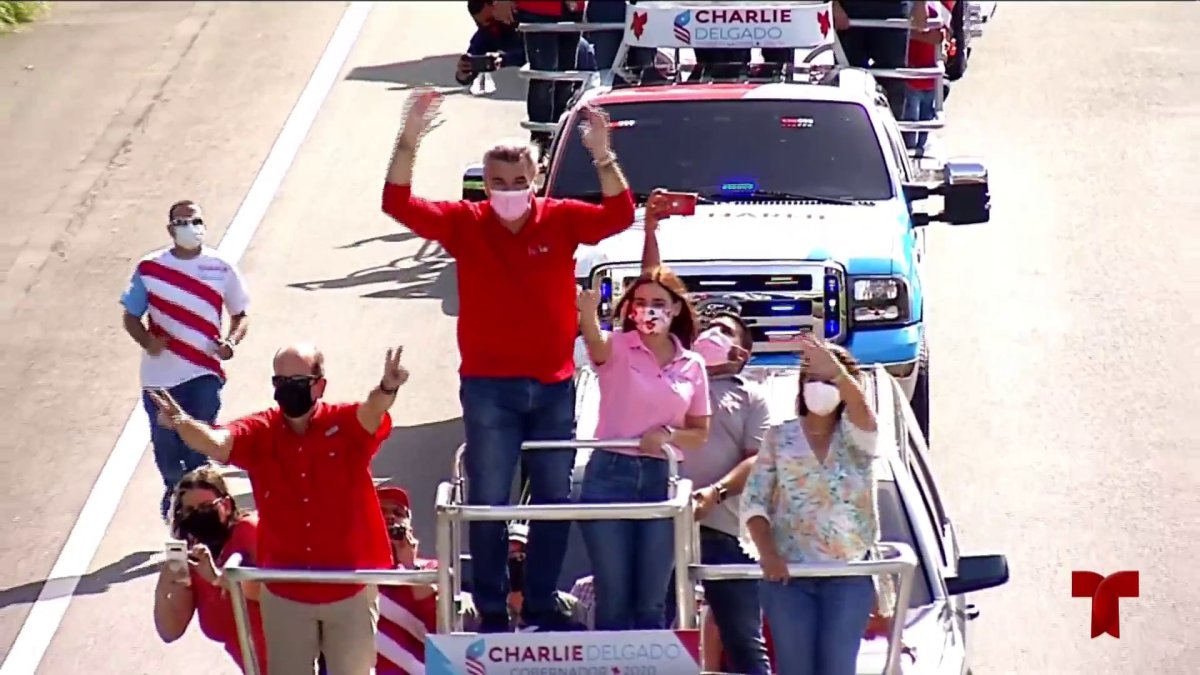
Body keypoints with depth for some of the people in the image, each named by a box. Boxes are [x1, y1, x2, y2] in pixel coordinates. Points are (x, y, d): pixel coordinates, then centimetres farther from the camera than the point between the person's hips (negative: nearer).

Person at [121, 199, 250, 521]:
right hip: (160, 375, 1)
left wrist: (231, 341, -12)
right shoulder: (149, 268, -1)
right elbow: (130, 316, 7)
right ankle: (174, 490, 38)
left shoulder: (221, 268, 0)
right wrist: (146, 341, -14)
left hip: (204, 374, -1)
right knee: (165, 445, 11)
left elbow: (241, 315, 9)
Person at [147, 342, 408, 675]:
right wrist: (183, 423, -50)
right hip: (285, 591, 2)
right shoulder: (260, 433, -7)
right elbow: (216, 442, -25)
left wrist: (387, 389, -60)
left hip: (349, 588, -2)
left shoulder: (347, 425, -12)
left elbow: (373, 412, -34)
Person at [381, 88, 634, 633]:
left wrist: (602, 156, -27)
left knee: (555, 500, 9)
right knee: (488, 501, 0)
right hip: (488, 387, -2)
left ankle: (541, 605, 20)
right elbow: (398, 204, -11)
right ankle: (491, 609, 8)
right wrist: (409, 142, -24)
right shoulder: (464, 224, -3)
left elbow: (619, 215, -12)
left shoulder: (561, 220, 0)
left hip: (554, 384, 2)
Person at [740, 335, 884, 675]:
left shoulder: (857, 436, 5)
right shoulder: (779, 437, 8)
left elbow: (862, 412, -20)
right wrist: (767, 553, -13)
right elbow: (753, 501, 3)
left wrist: (837, 371, -40)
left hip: (850, 574, 0)